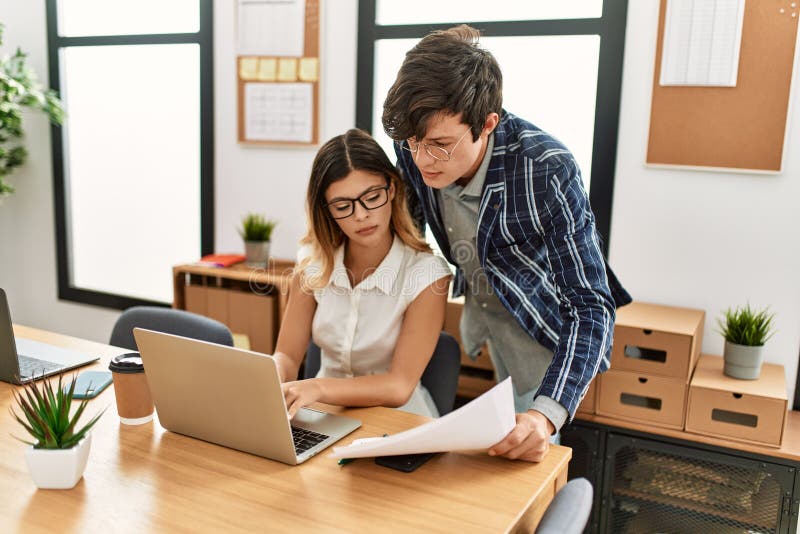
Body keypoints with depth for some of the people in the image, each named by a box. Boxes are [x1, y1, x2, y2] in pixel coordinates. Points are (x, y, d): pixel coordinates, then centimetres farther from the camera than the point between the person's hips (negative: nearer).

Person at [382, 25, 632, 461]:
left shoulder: (546, 171, -36)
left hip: (541, 323, -5)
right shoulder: (412, 149, -21)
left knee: (526, 448, 4)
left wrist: (546, 414, -48)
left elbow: (591, 307, -36)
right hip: (477, 306, 5)